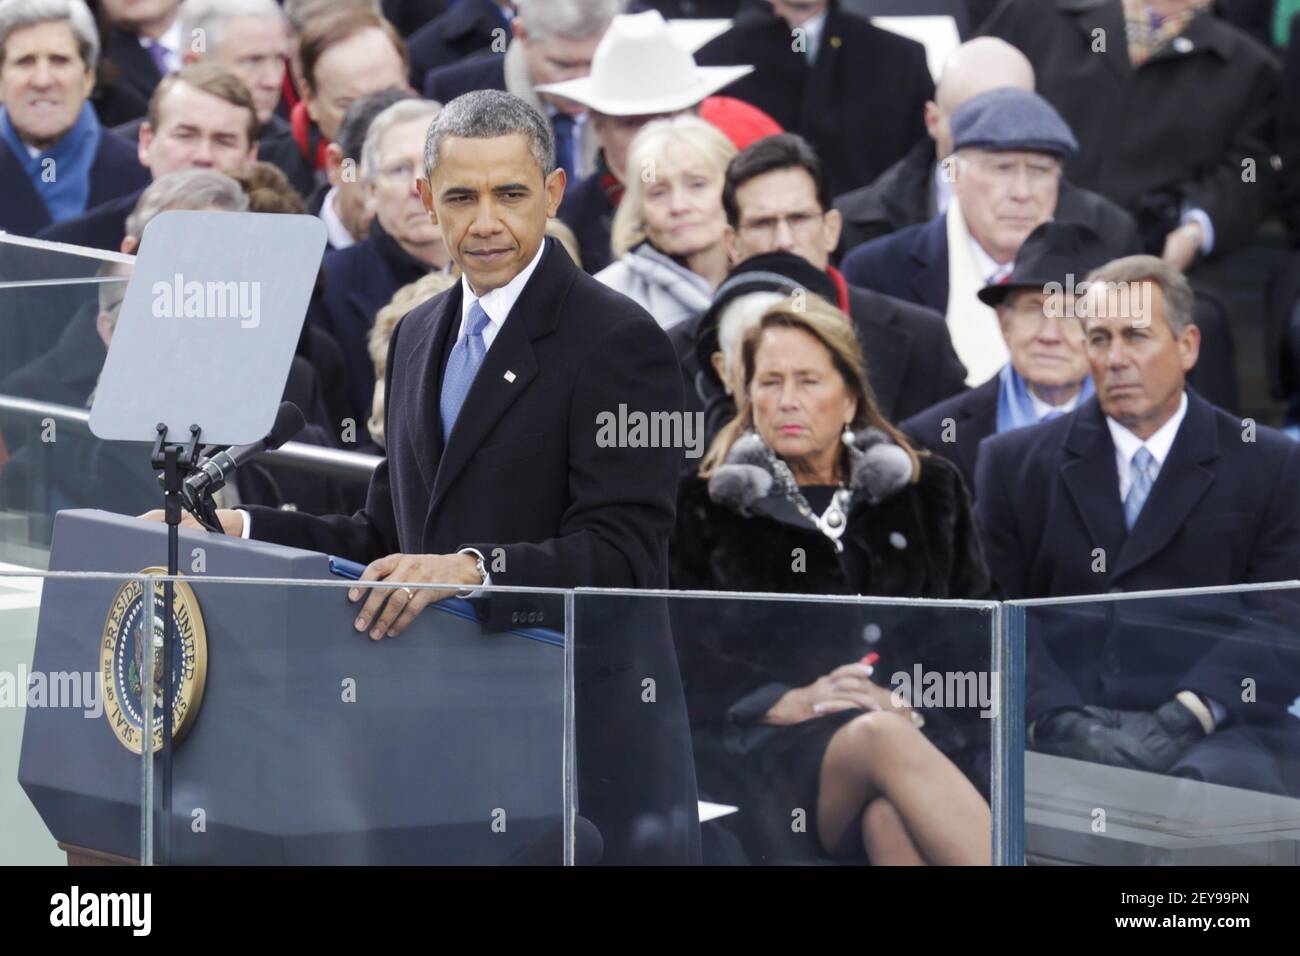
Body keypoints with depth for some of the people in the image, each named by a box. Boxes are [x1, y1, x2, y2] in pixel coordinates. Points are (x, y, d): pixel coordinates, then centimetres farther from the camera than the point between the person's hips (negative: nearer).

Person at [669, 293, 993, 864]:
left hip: (918, 725, 1)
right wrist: (786, 702, -10)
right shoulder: (706, 508, 18)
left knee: (891, 815, -39)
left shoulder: (926, 492, 23)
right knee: (880, 740, -39)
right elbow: (683, 656, 8)